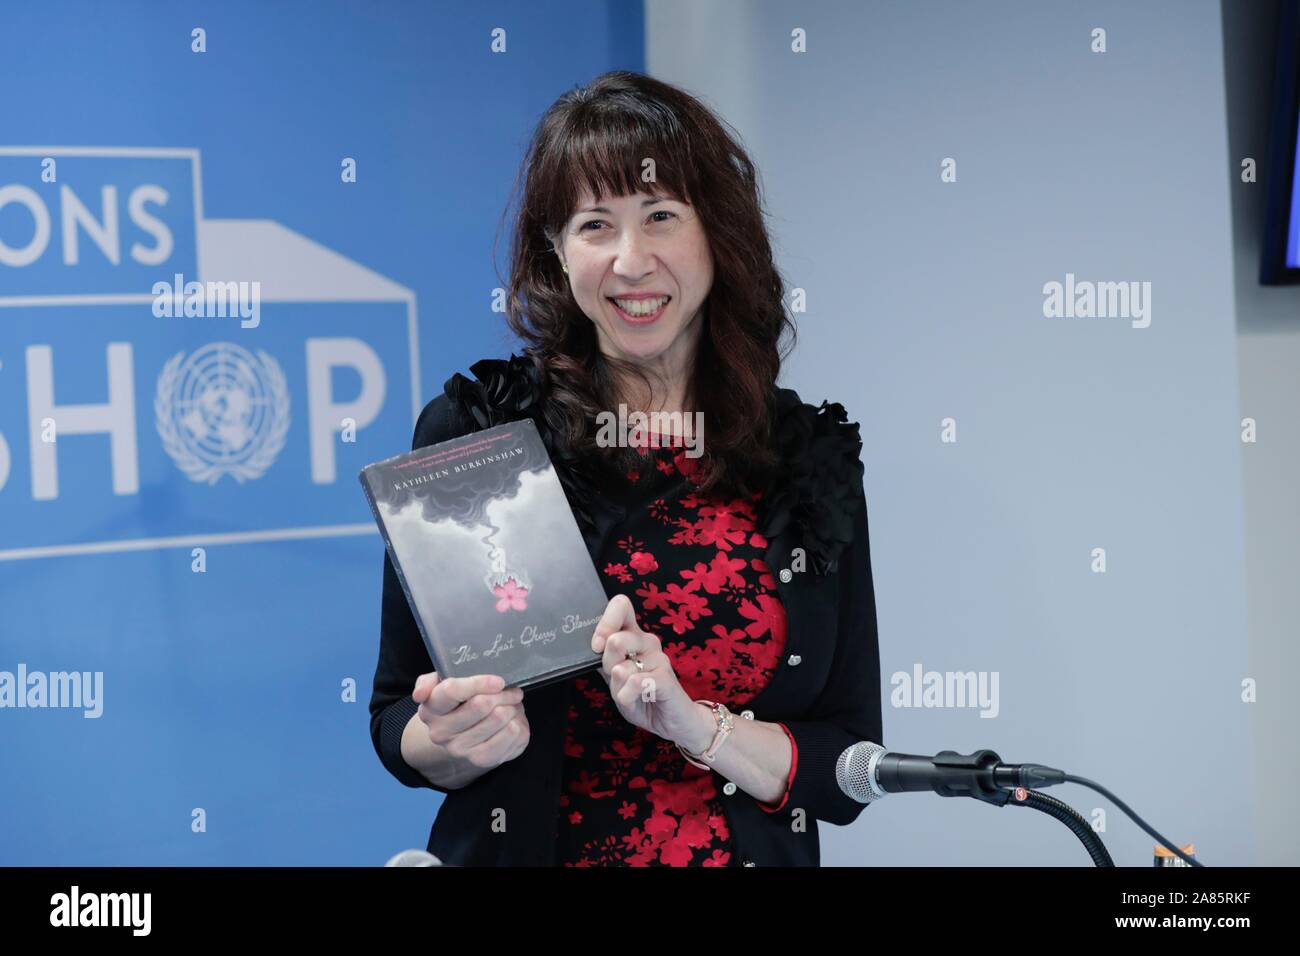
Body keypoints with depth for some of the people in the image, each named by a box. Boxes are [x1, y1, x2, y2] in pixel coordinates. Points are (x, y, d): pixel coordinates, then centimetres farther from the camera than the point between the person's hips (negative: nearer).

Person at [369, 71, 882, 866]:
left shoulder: (813, 459, -5)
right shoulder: (472, 432, -10)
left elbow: (852, 776, -5)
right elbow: (397, 726, -3)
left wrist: (696, 724, -21)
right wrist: (457, 743, -23)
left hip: (755, 851, 1)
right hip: (521, 846, -1)